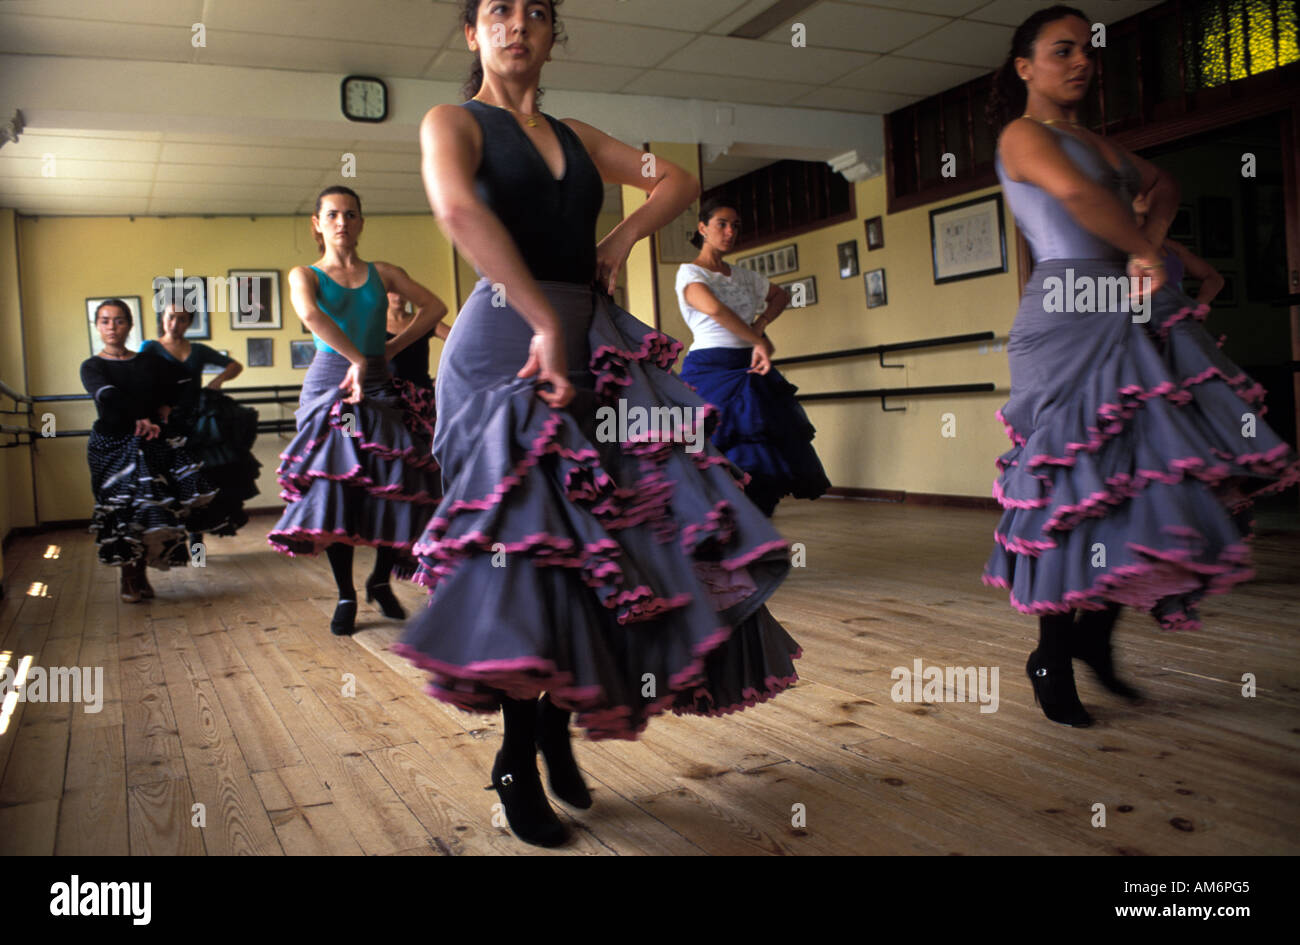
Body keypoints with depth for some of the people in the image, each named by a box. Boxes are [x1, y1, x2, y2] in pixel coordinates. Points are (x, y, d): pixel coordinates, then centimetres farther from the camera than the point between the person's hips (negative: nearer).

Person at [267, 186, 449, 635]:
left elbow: (434, 307, 8)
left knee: (399, 480, -10)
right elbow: (310, 315, -13)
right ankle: (345, 595, 4)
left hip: (377, 385, 2)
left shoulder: (382, 273, 14)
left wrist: (391, 349, 1)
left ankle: (381, 581, 9)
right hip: (329, 385, -1)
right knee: (334, 485, -6)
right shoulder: (304, 275, 8)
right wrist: (357, 359, -21)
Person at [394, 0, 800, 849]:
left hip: (592, 348, 6)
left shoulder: (575, 137, 21)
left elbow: (680, 182, 23)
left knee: (611, 540, 1)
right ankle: (520, 764, 4)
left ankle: (557, 726, 17)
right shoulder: (454, 122, 4)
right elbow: (458, 208, -18)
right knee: (529, 545, -10)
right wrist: (545, 323, -25)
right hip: (507, 349, -6)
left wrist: (623, 240, 4)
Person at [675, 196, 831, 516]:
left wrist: (761, 324, 11)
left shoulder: (741, 275, 18)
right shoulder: (689, 272, -3)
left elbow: (781, 296, 32)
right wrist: (759, 341, -20)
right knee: (723, 453, -12)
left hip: (749, 370, 7)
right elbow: (713, 308, -22)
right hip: (710, 370, -7)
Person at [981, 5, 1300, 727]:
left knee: (1144, 478, 3)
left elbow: (1162, 186, 31)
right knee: (1076, 489, -8)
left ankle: (1096, 635, 16)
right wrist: (1143, 252, -8)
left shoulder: (1094, 142, 24)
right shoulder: (1023, 135, -1)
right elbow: (1076, 191, -21)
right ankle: (1052, 659, 3)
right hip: (1064, 321, -8)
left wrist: (1148, 245, 9)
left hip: (1121, 320, 8)